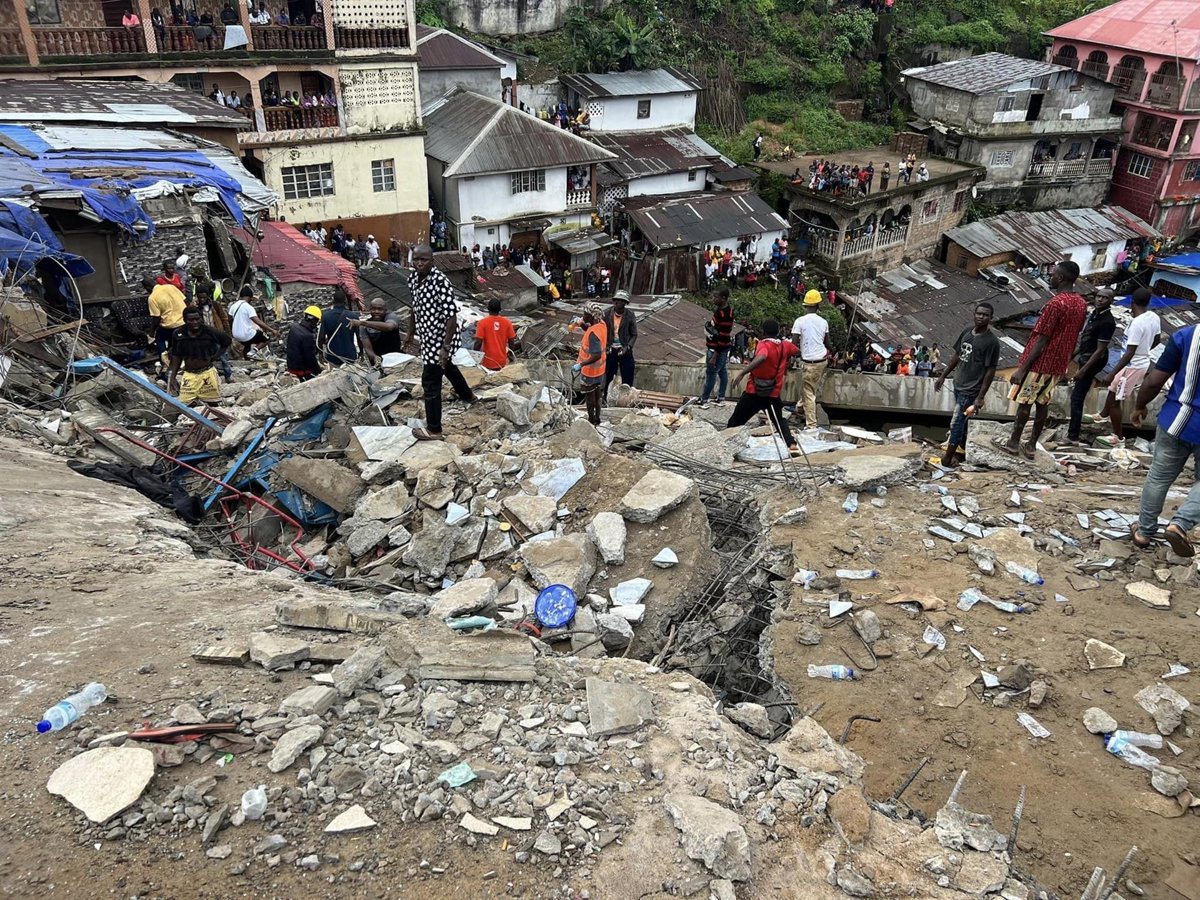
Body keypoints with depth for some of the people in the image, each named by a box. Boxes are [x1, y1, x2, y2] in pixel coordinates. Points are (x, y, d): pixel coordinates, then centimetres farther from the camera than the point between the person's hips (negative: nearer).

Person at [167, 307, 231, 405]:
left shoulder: (210, 332, -10)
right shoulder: (178, 334, -5)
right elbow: (176, 356, 7)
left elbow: (226, 342, 9)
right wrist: (172, 377, 4)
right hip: (189, 375, 1)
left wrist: (215, 357, -1)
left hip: (207, 373, -1)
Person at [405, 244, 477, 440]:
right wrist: (411, 334, 18)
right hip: (428, 336, 9)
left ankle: (433, 430, 9)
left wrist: (445, 347, -28)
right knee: (446, 366, 32)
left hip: (440, 339, -9)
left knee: (430, 382, -3)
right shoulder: (414, 279, -2)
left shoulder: (441, 282, -27)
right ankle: (466, 395, 59)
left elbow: (451, 317, -27)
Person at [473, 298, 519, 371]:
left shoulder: (482, 322, -11)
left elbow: (478, 342, -13)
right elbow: (512, 341, 2)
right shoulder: (507, 322, -2)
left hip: (488, 362, -3)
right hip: (502, 362, 3)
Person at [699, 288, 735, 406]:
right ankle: (721, 398, 27)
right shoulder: (722, 309, 2)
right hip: (714, 347, 10)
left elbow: (723, 338, -27)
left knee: (710, 374, 3)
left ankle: (704, 400, 16)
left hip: (718, 350, -10)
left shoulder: (725, 315, -28)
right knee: (722, 372, 17)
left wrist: (714, 356, -25)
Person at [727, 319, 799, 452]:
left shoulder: (764, 345, -14)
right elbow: (796, 351, 28)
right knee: (779, 420, 22)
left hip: (754, 393, -5)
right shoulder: (785, 346, 4)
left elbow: (762, 357, -38)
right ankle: (791, 442, 9)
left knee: (736, 420, 6)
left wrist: (742, 373, -44)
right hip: (773, 394, 5)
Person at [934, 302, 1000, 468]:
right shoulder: (966, 332, 3)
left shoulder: (992, 341, -17)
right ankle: (963, 449, 35)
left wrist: (981, 397, -18)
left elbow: (990, 371, -16)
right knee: (962, 421, 19)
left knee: (956, 423, -3)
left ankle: (947, 459, 8)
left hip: (971, 390, -7)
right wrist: (943, 376, 13)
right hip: (958, 385, 7)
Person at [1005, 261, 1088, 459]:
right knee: (1043, 403, 12)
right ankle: (1032, 445, 17)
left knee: (1024, 402, 4)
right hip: (1058, 364, 7)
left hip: (1040, 363, -7)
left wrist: (1022, 368, -18)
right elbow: (1072, 337, 13)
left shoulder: (1056, 303, -21)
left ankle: (1014, 442, 13)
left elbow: (1042, 340, -21)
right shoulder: (1081, 305, 5)